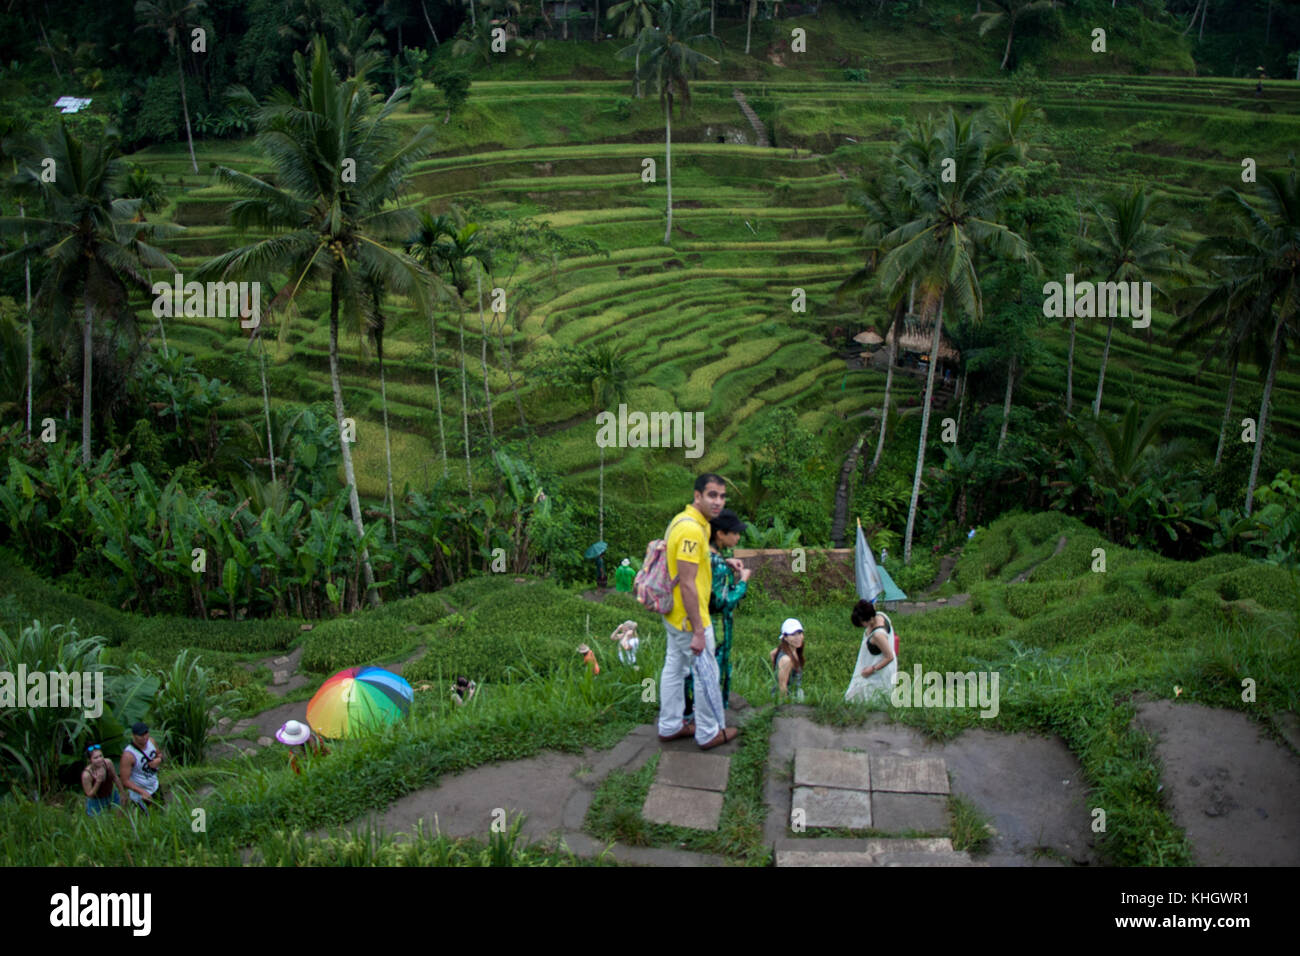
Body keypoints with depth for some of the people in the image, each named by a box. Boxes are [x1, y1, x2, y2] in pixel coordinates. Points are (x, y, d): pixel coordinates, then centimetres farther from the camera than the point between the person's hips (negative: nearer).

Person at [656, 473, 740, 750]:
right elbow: (687, 585, -27)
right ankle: (709, 733, 20)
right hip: (689, 618, -10)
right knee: (707, 673, 6)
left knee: (674, 669, 19)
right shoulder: (692, 530, -26)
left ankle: (670, 726, 32)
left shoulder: (683, 521, 6)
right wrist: (698, 631, -24)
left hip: (674, 616, 10)